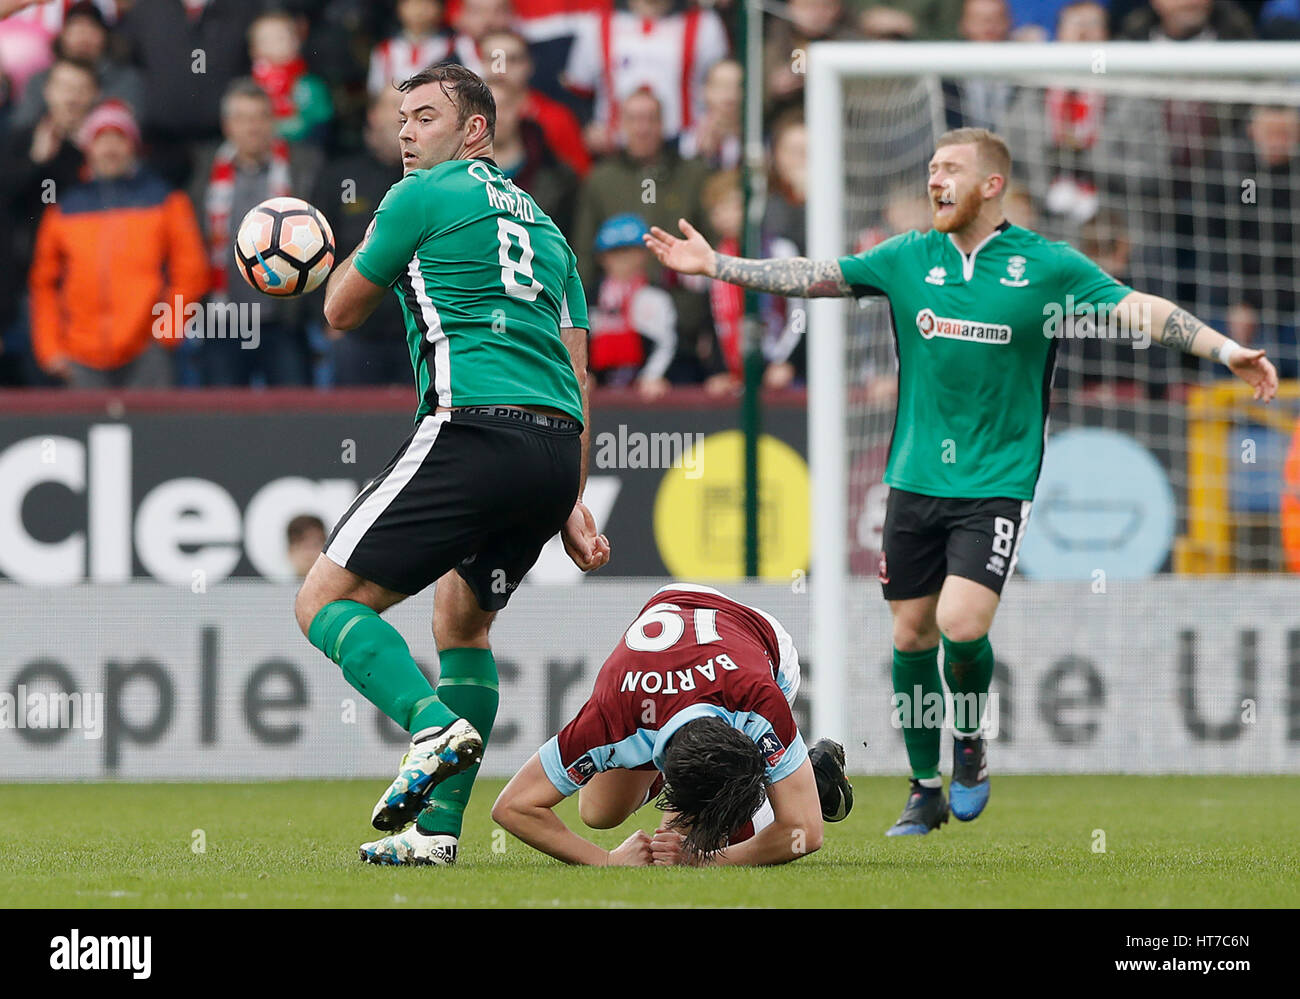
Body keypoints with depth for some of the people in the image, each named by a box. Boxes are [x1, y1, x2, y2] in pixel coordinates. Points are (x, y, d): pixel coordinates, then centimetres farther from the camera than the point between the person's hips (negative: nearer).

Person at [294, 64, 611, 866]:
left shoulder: (422, 197, 4)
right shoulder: (541, 223, 26)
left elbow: (342, 313, 13)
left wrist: (351, 257, 35)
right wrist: (571, 502, 22)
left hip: (474, 431, -8)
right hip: (557, 448, 8)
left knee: (325, 600, -5)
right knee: (462, 622, 24)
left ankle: (434, 725, -29)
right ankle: (439, 830, 16)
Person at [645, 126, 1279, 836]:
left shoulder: (1046, 265, -3)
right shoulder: (907, 259, 6)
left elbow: (1140, 310, -7)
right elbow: (813, 277, 7)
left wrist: (1225, 349, -19)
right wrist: (714, 264, 2)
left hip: (996, 484, -4)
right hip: (914, 479, 4)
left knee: (962, 624, -19)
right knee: (911, 631, 5)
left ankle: (971, 738, 12)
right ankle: (925, 788, 19)